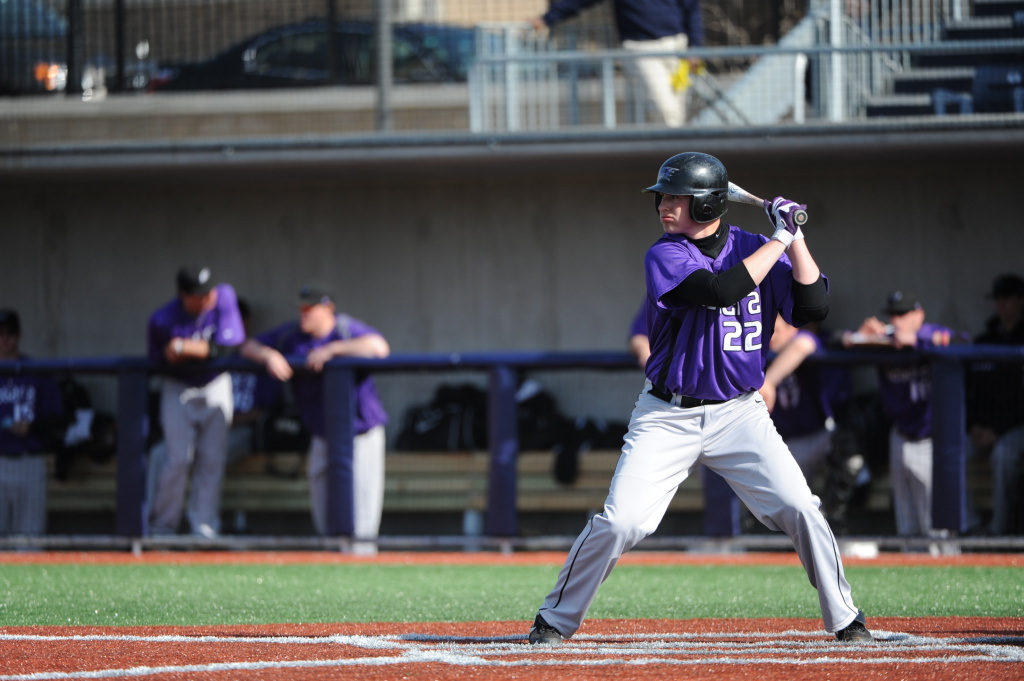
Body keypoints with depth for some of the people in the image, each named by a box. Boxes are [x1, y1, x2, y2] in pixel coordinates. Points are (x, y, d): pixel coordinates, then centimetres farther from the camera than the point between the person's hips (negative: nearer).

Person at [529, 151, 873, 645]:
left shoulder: (753, 248, 2)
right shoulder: (665, 256, -10)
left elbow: (812, 308, -6)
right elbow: (722, 290, -27)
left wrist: (795, 236, -12)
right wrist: (779, 240, -20)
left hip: (738, 414, 2)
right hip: (668, 416, -2)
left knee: (800, 509, -10)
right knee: (620, 522, -12)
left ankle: (844, 619, 6)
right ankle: (555, 620, 6)